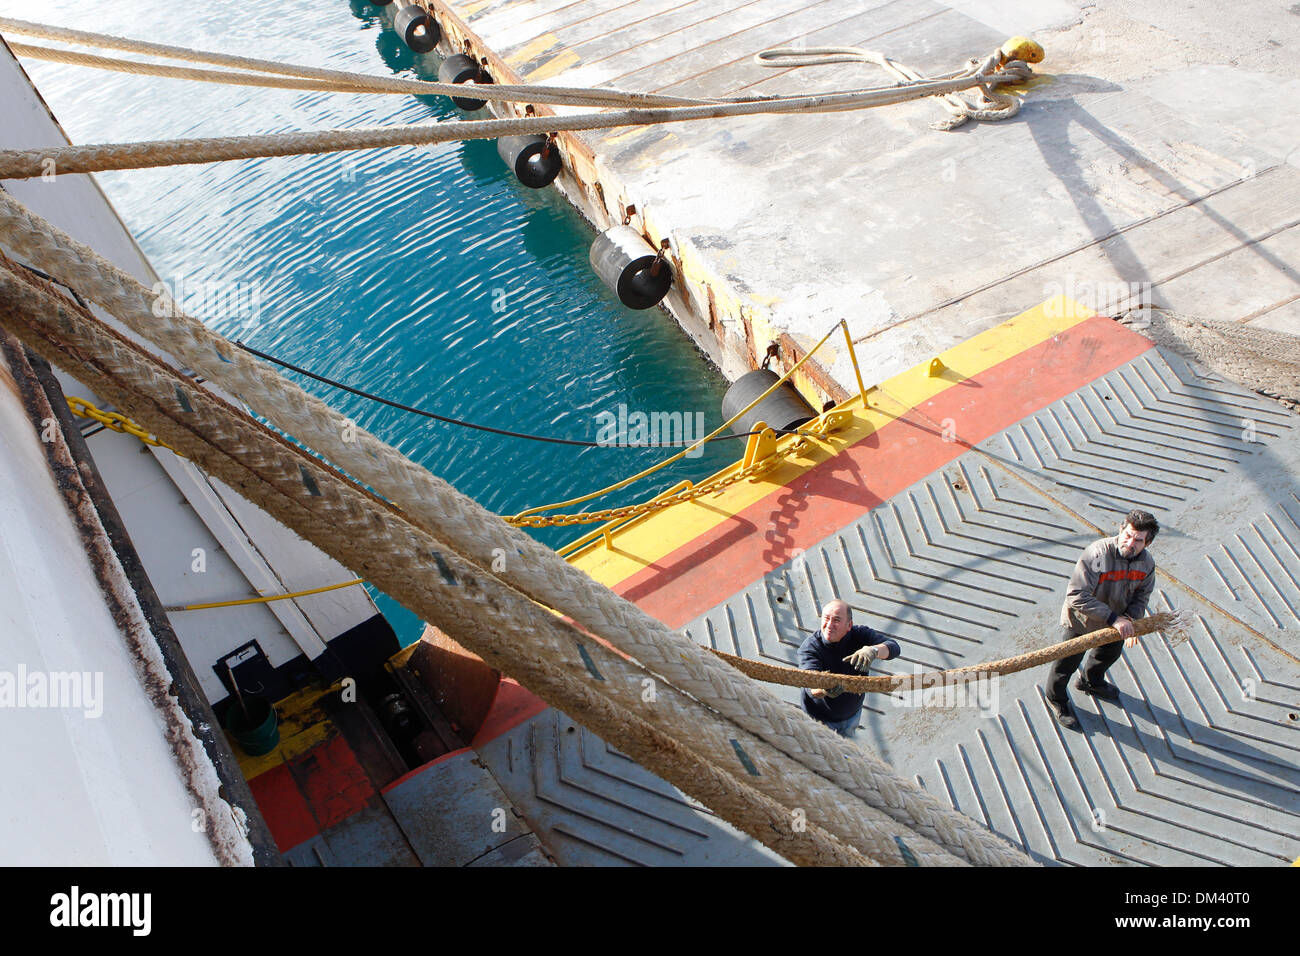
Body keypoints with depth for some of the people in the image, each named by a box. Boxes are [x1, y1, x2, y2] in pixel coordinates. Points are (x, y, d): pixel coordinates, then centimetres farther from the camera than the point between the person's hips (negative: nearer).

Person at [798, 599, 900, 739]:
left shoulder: (860, 634, -18)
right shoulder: (809, 646, -29)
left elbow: (893, 647, -29)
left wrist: (873, 650, -52)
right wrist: (824, 690, -66)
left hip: (852, 713, 4)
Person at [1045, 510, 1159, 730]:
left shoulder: (1147, 563, -16)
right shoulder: (1096, 554, -38)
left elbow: (1141, 596, -1)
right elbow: (1076, 595, -39)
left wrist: (1131, 620, -21)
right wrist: (1113, 619, -39)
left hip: (1114, 622, 6)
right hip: (1080, 621, -6)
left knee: (1111, 653, 31)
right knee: (1068, 663, 10)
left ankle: (1091, 681, 65)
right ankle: (1056, 697, 42)